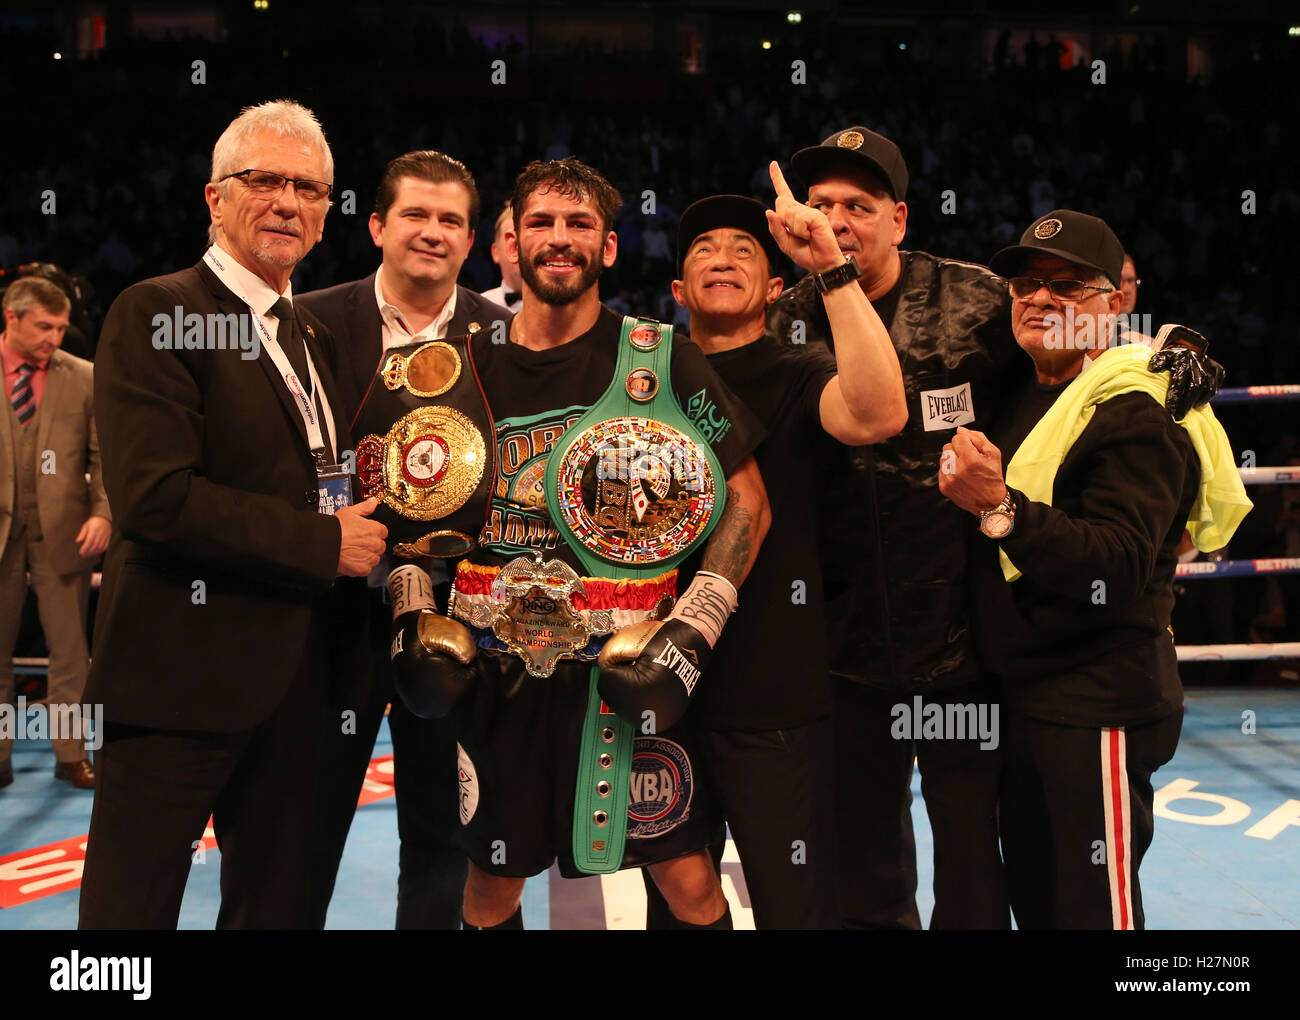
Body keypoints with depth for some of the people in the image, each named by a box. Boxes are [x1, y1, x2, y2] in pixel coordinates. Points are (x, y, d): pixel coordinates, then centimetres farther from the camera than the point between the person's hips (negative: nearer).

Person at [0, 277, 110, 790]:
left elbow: (104, 455, 4)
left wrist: (103, 512, -10)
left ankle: (71, 755, 13)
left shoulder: (84, 378, 4)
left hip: (62, 531, 0)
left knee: (70, 652, 4)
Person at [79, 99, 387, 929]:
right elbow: (156, 495, -19)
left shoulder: (314, 337, 17)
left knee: (278, 899, 16)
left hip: (295, 678, 8)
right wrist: (324, 542, -15)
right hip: (183, 674, -7)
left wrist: (369, 515, 4)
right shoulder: (157, 314, -9)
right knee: (134, 900, 2)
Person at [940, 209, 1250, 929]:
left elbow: (1120, 564, -27)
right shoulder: (1024, 397, 13)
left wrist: (999, 509, -36)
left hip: (1098, 700, -9)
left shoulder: (1138, 416, -14)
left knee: (1095, 909, -2)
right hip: (1020, 695, 9)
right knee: (1034, 903, 19)